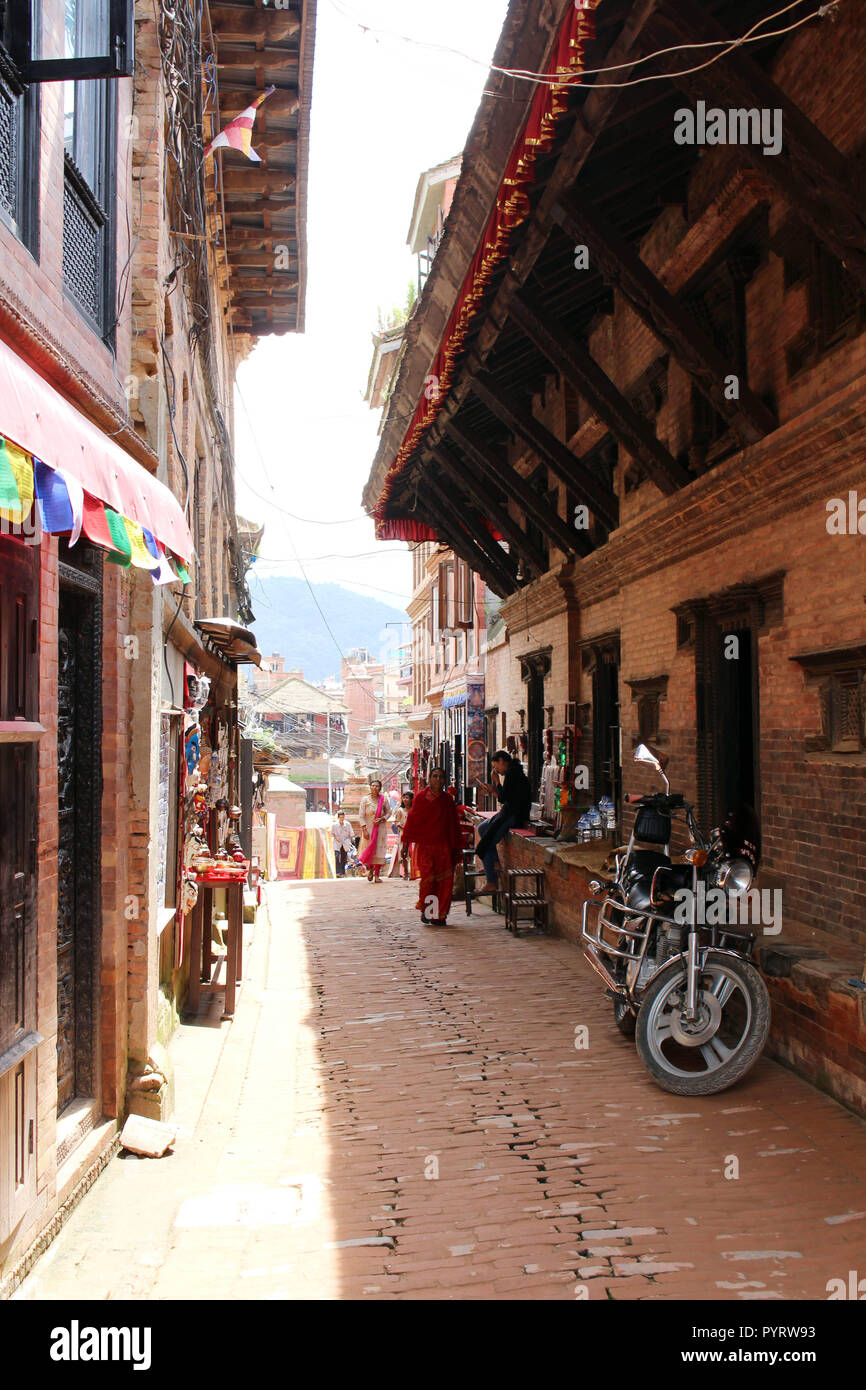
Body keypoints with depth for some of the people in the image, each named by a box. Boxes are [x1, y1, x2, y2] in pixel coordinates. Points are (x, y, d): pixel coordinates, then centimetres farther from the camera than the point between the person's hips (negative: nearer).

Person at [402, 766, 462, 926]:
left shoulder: (447, 800, 11)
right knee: (428, 878, -12)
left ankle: (440, 915, 7)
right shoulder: (421, 798, 2)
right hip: (425, 845, -3)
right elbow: (412, 820, 2)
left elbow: (454, 825, 15)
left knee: (445, 881, -3)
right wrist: (406, 842, -2)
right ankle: (425, 911, 8)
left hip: (443, 846, 3)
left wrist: (455, 848, 13)